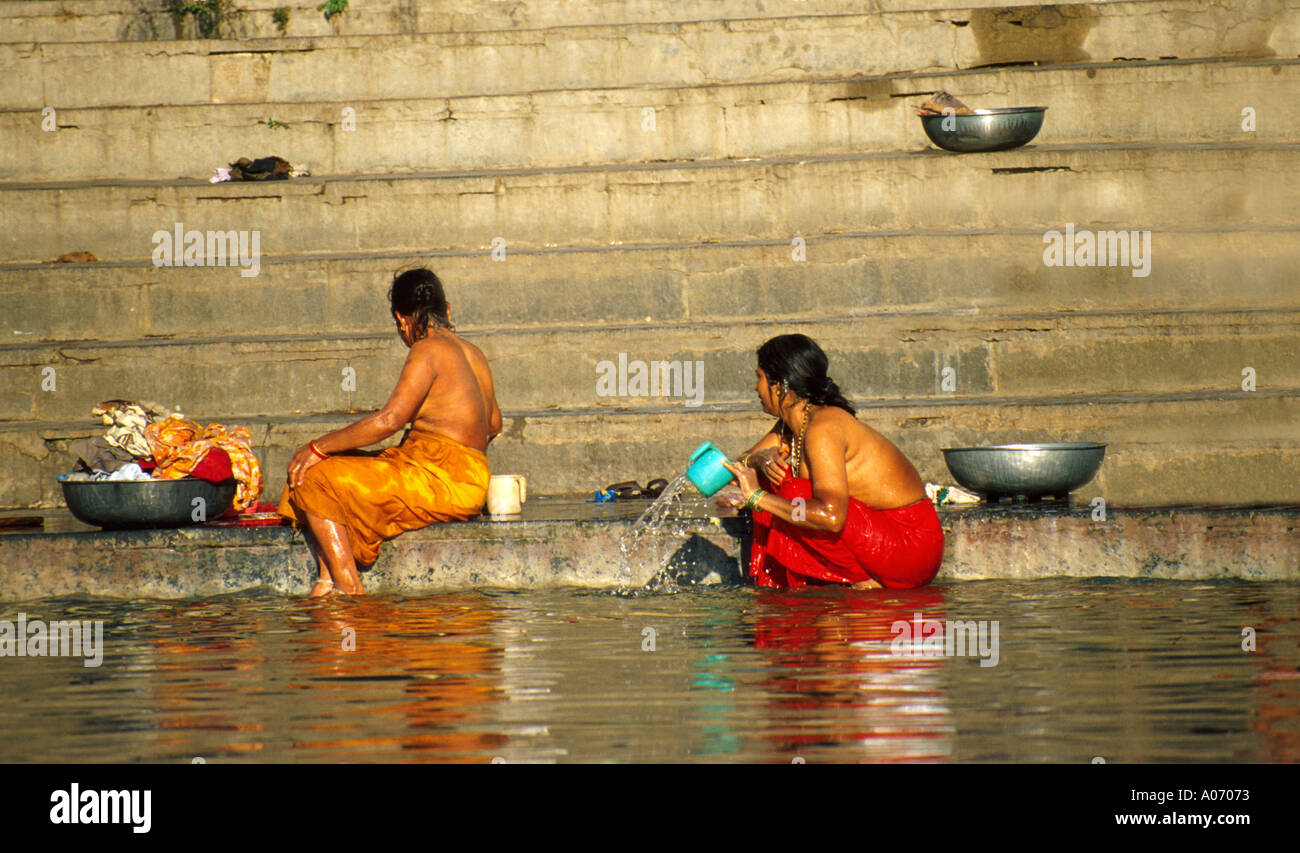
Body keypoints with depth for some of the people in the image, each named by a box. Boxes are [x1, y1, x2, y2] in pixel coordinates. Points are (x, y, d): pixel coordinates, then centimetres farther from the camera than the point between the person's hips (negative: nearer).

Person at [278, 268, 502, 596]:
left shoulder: (429, 350, -12)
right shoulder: (472, 353, 15)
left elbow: (389, 419, -20)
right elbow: (494, 424, 27)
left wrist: (318, 447, -14)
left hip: (441, 481, -10)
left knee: (314, 479, -12)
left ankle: (348, 588, -16)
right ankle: (328, 580, -1)